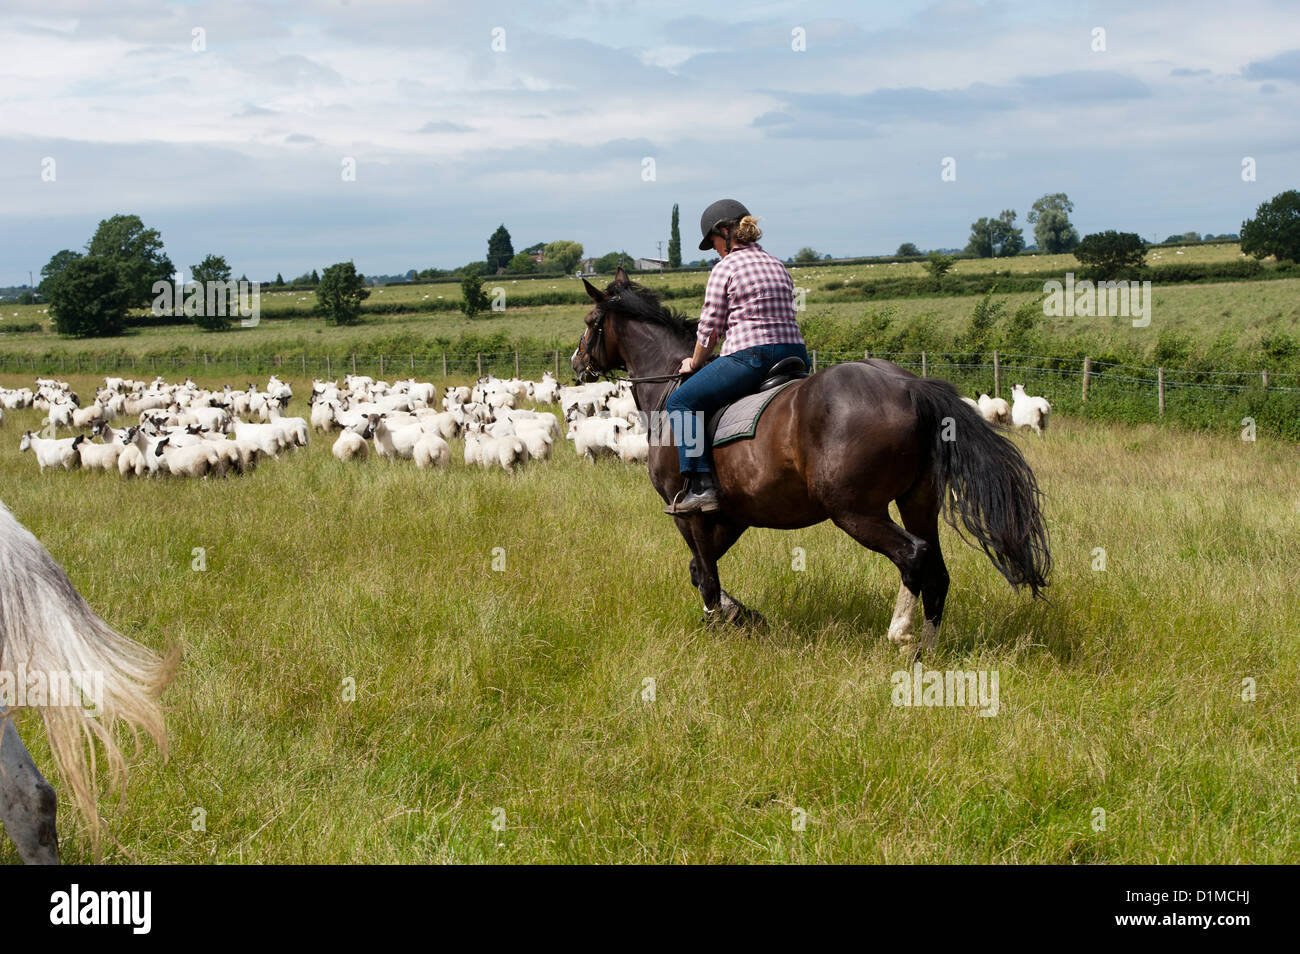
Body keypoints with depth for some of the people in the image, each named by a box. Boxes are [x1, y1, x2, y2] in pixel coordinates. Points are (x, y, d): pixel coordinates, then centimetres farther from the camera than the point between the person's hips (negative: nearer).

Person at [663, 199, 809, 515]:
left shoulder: (725, 268, -2)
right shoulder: (779, 267, 19)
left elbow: (710, 326, 0)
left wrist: (695, 363, 16)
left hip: (749, 357, -8)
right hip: (795, 355, 8)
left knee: (681, 402, 1)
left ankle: (700, 486, -12)